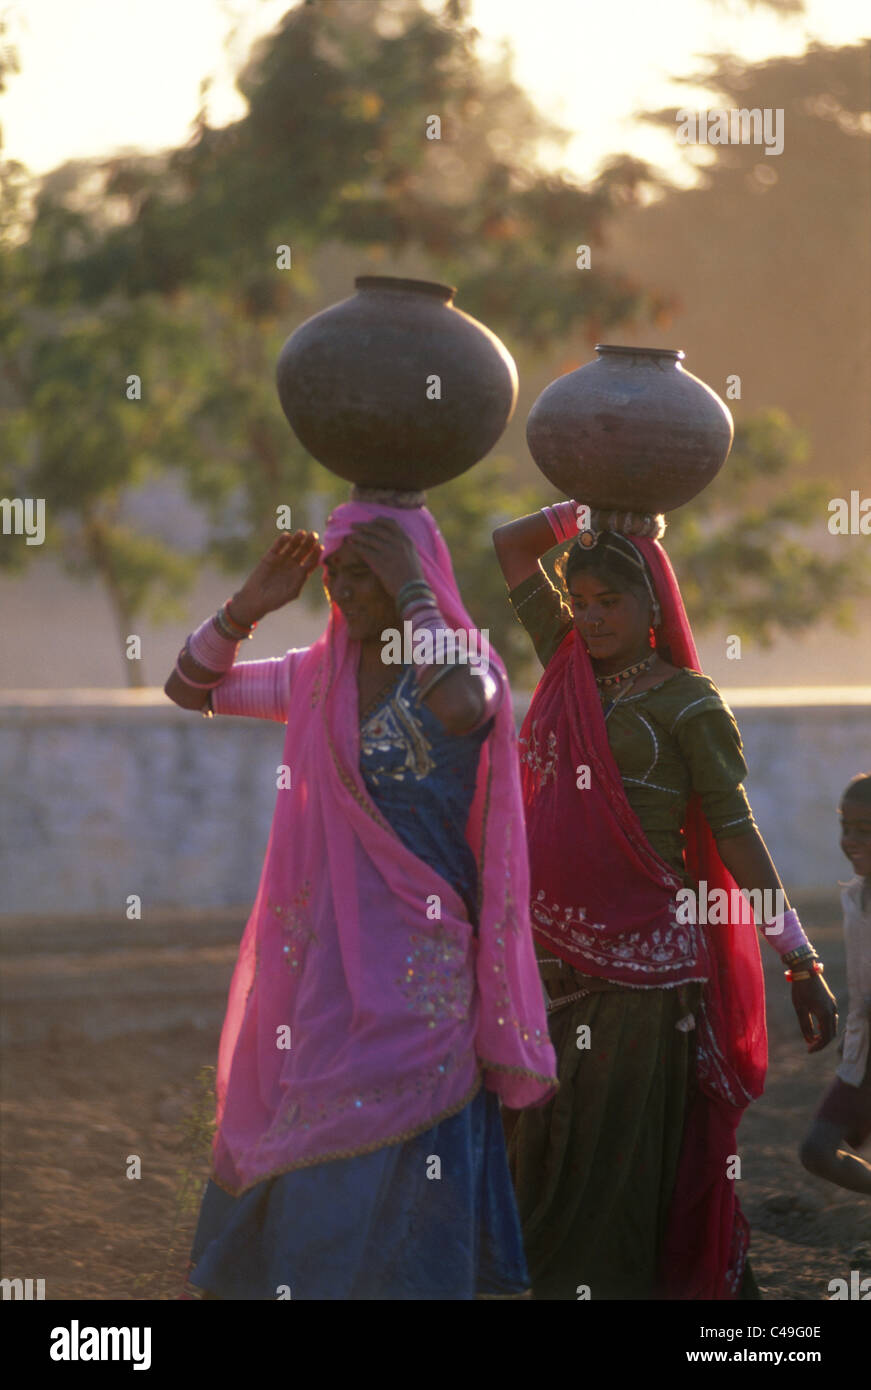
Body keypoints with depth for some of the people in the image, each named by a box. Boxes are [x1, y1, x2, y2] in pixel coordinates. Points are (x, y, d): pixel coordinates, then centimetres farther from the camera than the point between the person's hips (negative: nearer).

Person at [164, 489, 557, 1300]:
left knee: (402, 1155, -8)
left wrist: (412, 592, -20)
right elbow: (189, 688, 17)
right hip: (320, 948, 6)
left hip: (417, 958, -6)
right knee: (281, 1135, 12)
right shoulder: (318, 675, 10)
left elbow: (462, 708, -31)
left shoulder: (463, 663, -6)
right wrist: (251, 602, 2)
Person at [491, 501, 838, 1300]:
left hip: (640, 962, -6)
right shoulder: (569, 665, 11)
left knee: (621, 1177, -4)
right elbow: (512, 543, 18)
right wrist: (603, 513, 10)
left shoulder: (687, 703, -4)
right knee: (542, 1165, 8)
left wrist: (804, 966, -8)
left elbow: (739, 836, -5)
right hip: (553, 957, 6)